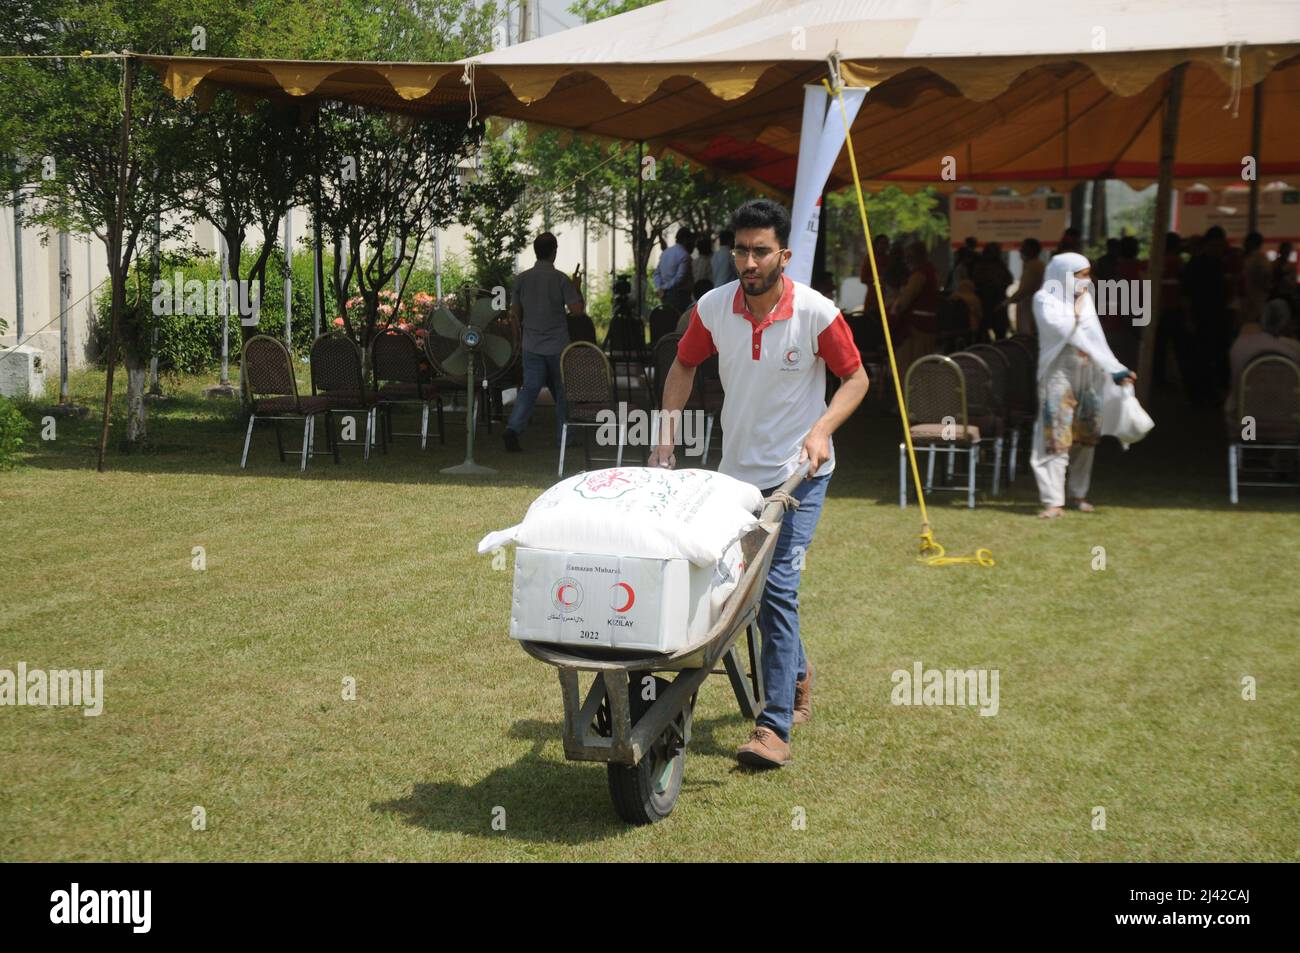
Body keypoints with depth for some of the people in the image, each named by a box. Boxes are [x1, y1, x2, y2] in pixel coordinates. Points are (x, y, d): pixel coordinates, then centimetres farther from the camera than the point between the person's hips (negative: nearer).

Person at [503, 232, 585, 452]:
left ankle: (513, 428, -18)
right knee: (562, 391, 11)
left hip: (531, 346, 3)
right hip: (558, 347, -3)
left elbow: (515, 313, 6)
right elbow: (577, 310, -10)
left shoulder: (522, 278, 1)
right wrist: (576, 288, 5)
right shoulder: (561, 279, -10)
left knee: (529, 389, 3)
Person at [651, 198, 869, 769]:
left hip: (799, 473, -4)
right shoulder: (714, 308, -6)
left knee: (777, 586, -15)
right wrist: (667, 430, -1)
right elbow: (684, 366, 10)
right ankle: (797, 673, 42)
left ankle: (775, 726, -12)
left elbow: (856, 378, -3)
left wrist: (821, 430, -19)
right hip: (737, 469, 5)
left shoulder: (817, 314, -15)